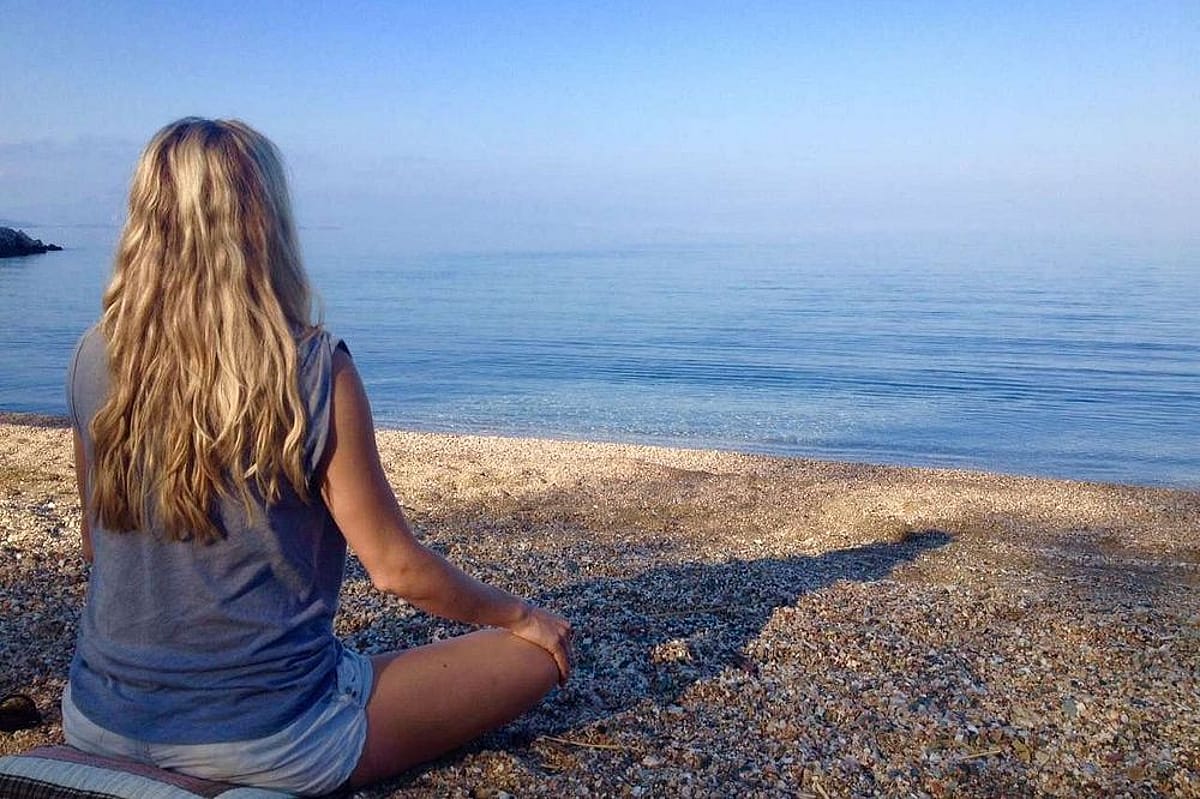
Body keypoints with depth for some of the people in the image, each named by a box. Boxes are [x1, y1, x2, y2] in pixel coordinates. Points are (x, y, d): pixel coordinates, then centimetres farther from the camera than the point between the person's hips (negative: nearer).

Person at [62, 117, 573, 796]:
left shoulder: (93, 360, -6)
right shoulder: (314, 370, -21)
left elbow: (99, 547, 7)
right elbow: (396, 568, -14)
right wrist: (521, 616, 3)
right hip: (264, 741, -7)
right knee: (542, 652, 3)